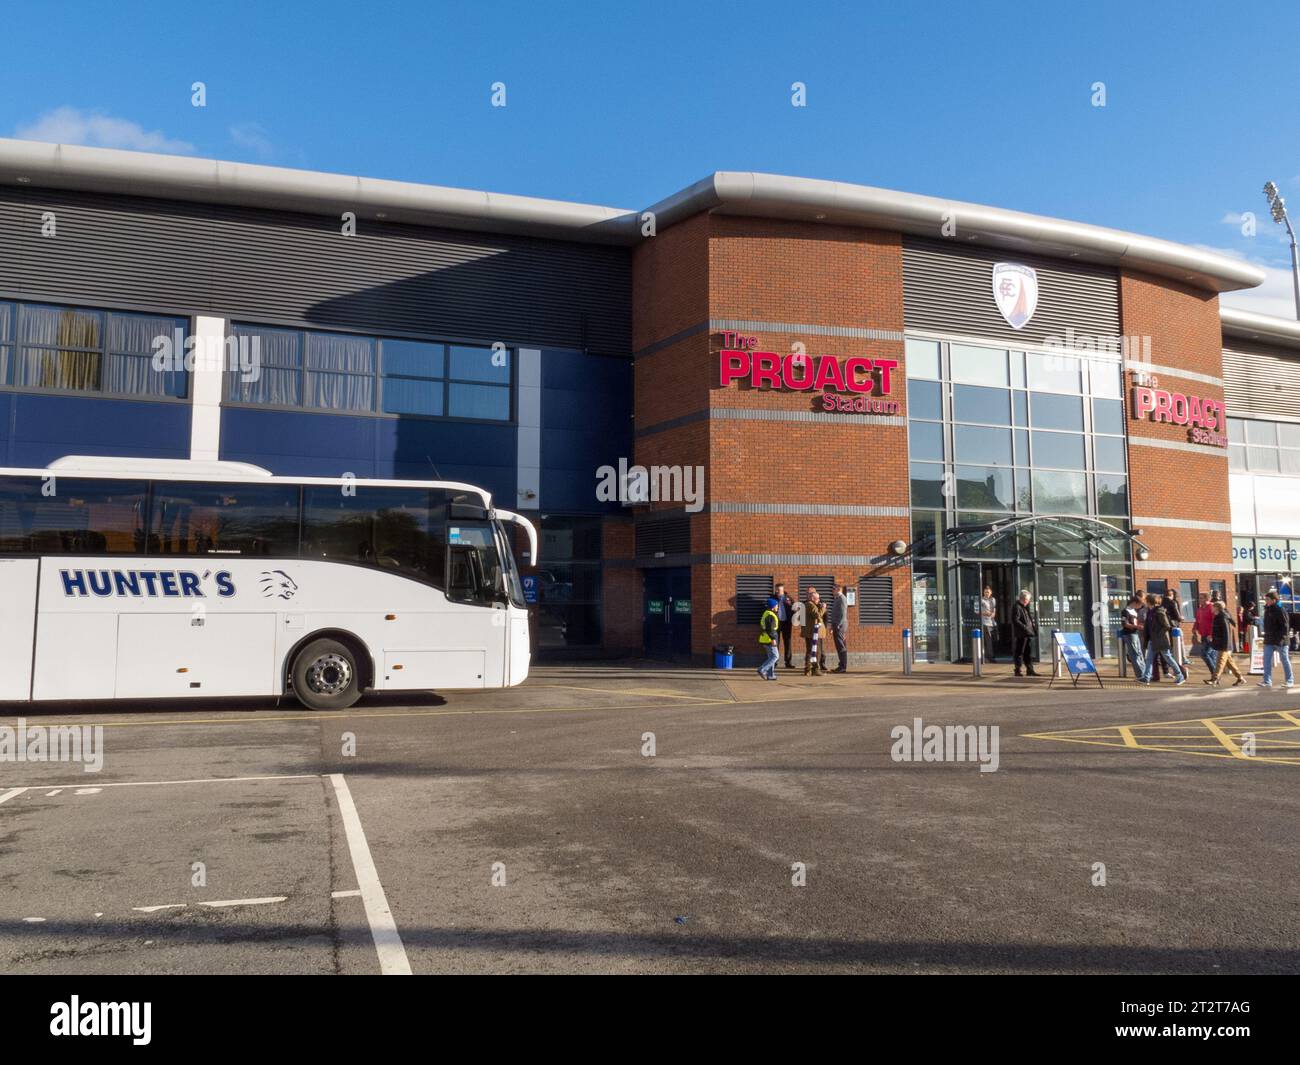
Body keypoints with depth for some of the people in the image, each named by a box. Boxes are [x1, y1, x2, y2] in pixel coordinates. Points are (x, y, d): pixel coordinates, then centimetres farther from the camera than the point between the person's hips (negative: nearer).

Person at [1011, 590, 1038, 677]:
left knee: (1028, 653, 12)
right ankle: (1017, 670, 2)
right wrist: (1025, 627, -23)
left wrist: (1034, 625, 11)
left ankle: (1030, 670, 16)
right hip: (1021, 634, -9)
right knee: (1019, 653, -3)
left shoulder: (1025, 607, 19)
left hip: (1028, 634, 9)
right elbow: (1015, 620, -19)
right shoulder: (1017, 607, -11)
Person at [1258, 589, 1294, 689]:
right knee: (1267, 661, 1)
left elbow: (1285, 626, -17)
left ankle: (1290, 681, 15)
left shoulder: (1280, 611, -14)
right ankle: (1267, 681, 2)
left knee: (1285, 661, 4)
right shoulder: (1267, 610, 11)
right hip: (1269, 641, 8)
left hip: (1280, 641, -8)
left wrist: (1282, 638, -23)